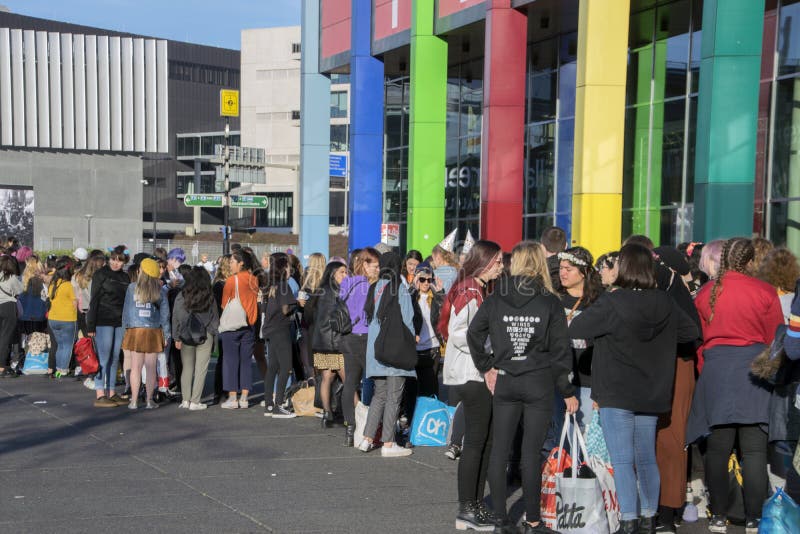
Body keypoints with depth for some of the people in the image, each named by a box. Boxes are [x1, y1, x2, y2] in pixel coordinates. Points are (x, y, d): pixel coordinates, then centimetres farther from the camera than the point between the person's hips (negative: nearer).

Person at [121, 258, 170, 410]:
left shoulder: (132, 288, -3)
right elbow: (165, 314, 3)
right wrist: (166, 335, 8)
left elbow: (126, 310, 2)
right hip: (153, 332, 0)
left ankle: (134, 401, 8)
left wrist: (125, 328, 11)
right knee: (151, 368, 5)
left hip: (135, 331, 0)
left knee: (135, 367, 5)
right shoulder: (160, 291, -1)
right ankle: (149, 400, 9)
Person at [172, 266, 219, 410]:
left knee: (187, 368, 11)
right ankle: (195, 401, 4)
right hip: (205, 336, -1)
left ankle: (185, 400, 9)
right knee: (201, 369, 4)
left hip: (186, 337, 1)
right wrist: (214, 333, 15)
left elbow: (175, 318, -1)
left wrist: (177, 338, 6)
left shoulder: (180, 297, -6)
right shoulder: (210, 298, -6)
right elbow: (215, 318, 2)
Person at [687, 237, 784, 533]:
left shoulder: (705, 293, 3)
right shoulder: (765, 292, -4)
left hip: (716, 372, 2)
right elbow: (775, 340, 1)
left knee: (717, 448, 8)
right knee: (754, 450, 2)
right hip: (754, 372, -2)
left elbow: (698, 339, 8)